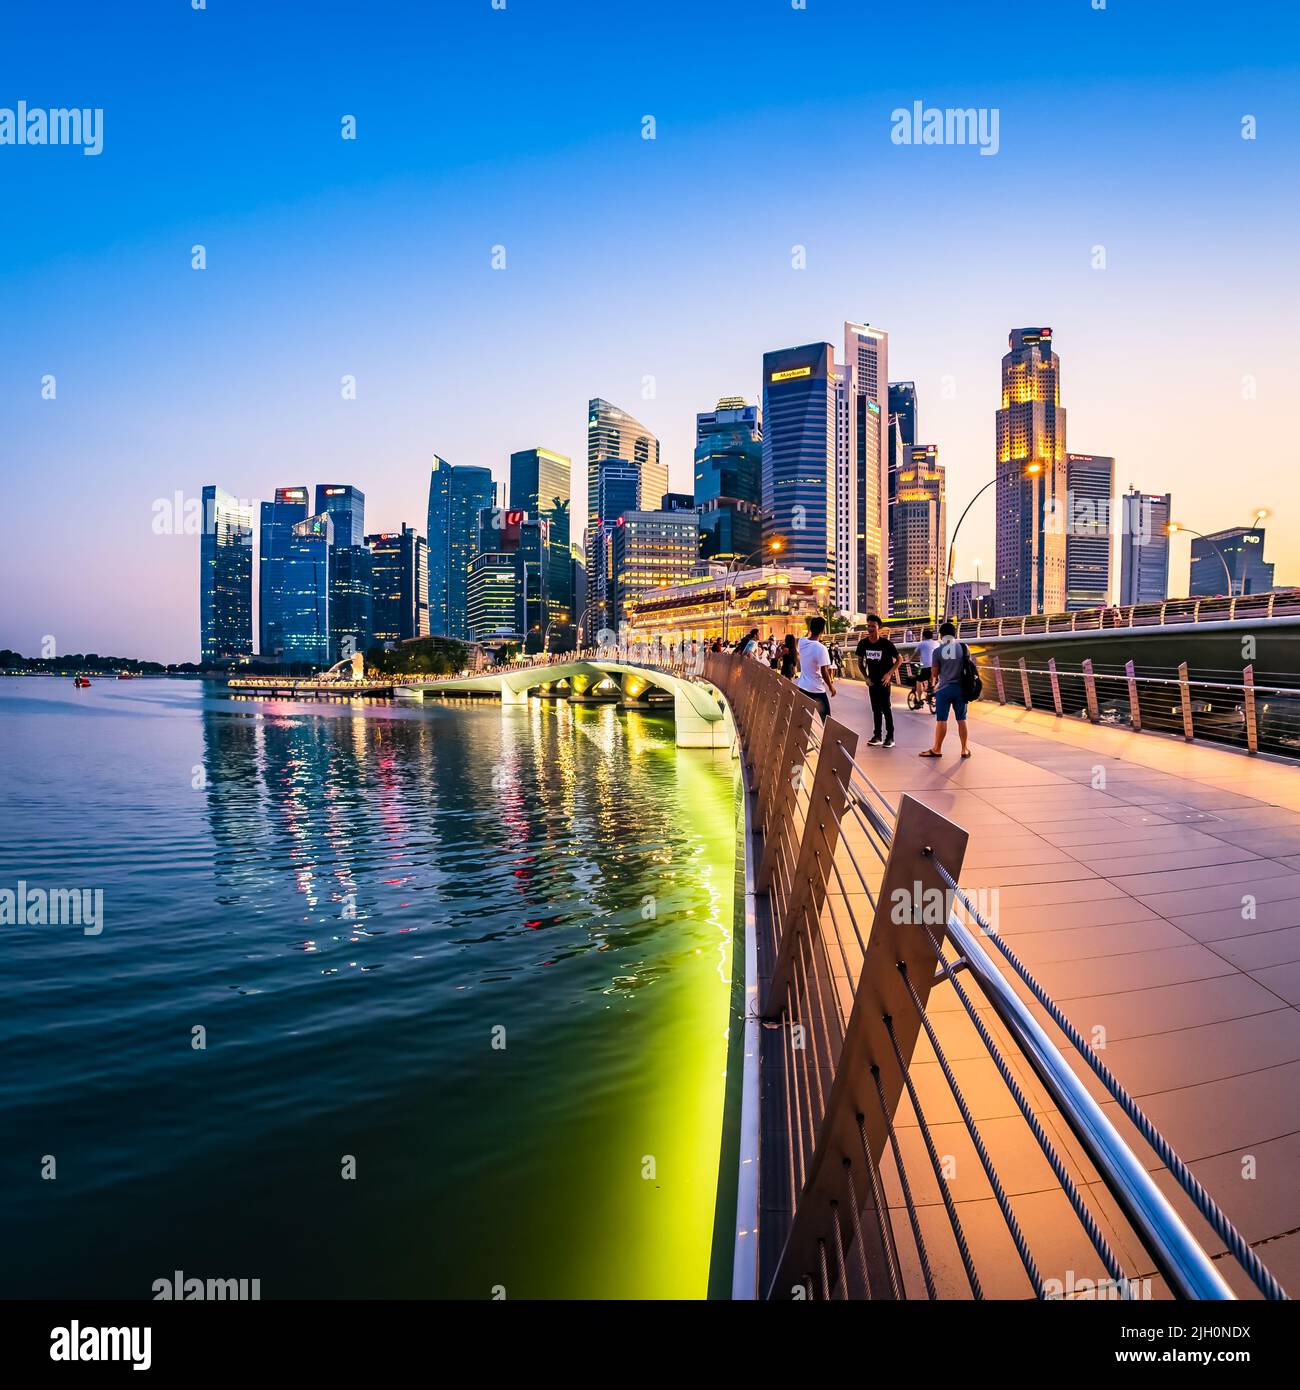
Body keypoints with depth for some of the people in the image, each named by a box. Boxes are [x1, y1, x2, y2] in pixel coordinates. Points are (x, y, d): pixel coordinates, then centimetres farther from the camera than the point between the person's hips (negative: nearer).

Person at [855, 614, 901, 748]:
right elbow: (860, 662, 9)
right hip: (872, 680, 4)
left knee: (885, 708, -6)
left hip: (884, 680, -4)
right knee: (875, 708, 10)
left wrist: (890, 673, -16)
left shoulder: (886, 643, -16)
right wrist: (866, 677, 0)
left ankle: (890, 737, 1)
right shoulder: (863, 644, -5)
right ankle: (877, 736, 17)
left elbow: (899, 659, -8)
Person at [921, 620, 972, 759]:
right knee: (961, 720, 9)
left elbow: (934, 673, -2)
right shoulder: (963, 647, -1)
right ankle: (964, 750, 14)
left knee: (941, 720, 3)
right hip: (960, 688, 2)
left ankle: (937, 750, 11)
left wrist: (935, 683, 18)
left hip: (944, 688, -2)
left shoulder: (938, 650, -7)